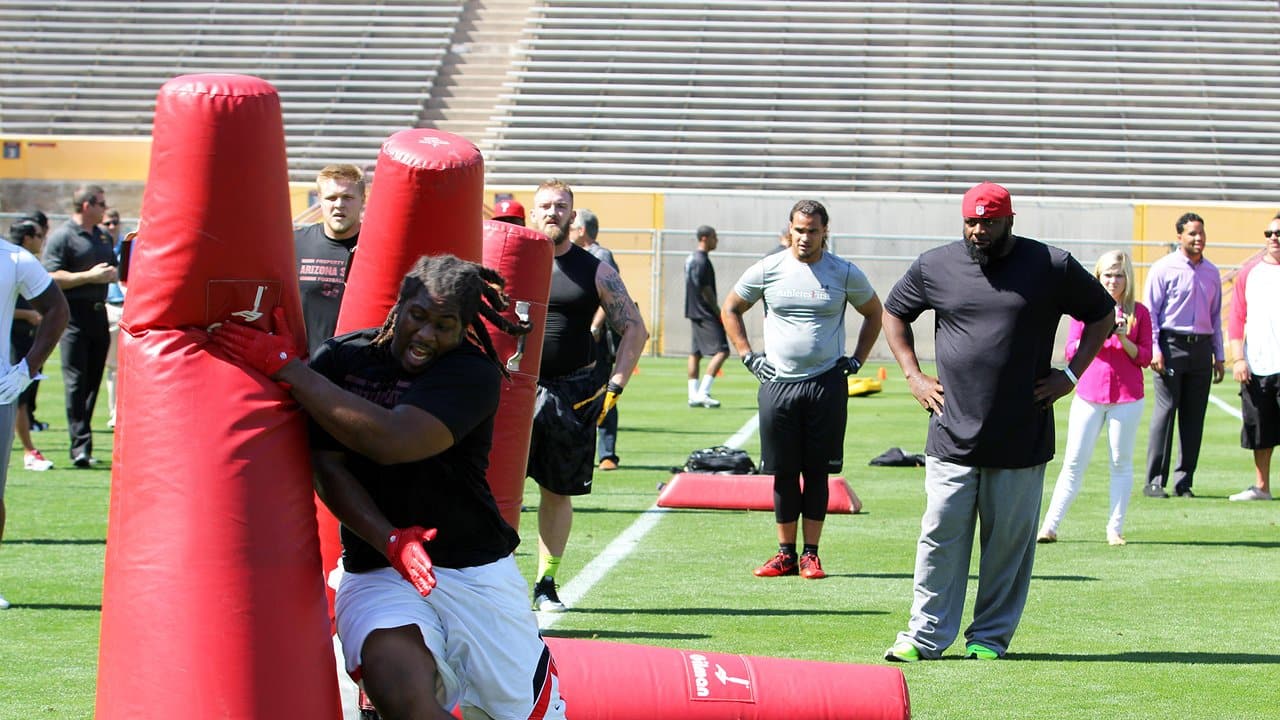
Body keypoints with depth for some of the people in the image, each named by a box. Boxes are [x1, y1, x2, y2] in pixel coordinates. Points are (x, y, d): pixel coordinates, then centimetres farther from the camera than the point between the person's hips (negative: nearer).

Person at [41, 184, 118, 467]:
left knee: (93, 381, 8)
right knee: (76, 382, -9)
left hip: (99, 313, 7)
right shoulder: (61, 237, -5)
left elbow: (114, 270, 29)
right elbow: (51, 277, -14)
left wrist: (112, 274, 6)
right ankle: (80, 445, -12)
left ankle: (82, 444, 14)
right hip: (73, 315, -7)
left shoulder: (104, 238, 19)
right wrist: (89, 276, -17)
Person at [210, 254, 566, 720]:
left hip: (474, 571, 0)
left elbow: (391, 442, -24)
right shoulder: (340, 359, 2)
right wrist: (389, 541, -21)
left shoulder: (472, 373, -8)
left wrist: (288, 369, -24)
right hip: (377, 571, 0)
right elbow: (326, 467, -4)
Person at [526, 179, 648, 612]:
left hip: (573, 393, 1)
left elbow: (634, 330, 8)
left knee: (558, 491, 6)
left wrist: (615, 386, -1)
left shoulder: (596, 272, 4)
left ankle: (546, 583, 14)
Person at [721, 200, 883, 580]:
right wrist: (748, 356, 7)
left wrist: (856, 359, 8)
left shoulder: (845, 274, 2)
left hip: (827, 385, -1)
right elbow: (730, 309, 15)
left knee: (817, 472, 3)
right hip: (777, 384, 1)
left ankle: (811, 553, 10)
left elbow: (874, 313, 17)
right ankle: (786, 553, 12)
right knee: (783, 473, 4)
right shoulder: (768, 270, 2)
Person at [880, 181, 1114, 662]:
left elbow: (1102, 313, 12)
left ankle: (991, 636, 16)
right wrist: (913, 375, 10)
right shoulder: (935, 267, 5)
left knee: (1010, 539, 5)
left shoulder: (1051, 267, 0)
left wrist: (1071, 374, 3)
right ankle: (926, 636, 6)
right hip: (952, 437, 1)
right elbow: (893, 312, 21)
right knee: (940, 535, -2)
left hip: (1022, 439, -1)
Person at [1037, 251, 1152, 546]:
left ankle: (1115, 529, 7)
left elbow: (1145, 357, 4)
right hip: (1088, 395, 0)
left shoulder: (1138, 312, 6)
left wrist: (1124, 339, -13)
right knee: (1074, 463, -1)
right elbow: (1071, 351, 3)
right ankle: (1049, 527, 0)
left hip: (1127, 397, 0)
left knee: (1121, 463, 2)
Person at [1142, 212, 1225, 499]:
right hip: (1172, 345, -5)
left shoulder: (1211, 272, 15)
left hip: (1201, 348, 5)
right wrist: (1154, 350, -12)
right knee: (1165, 411, -7)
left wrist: (1218, 356, 16)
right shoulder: (1164, 268, -1)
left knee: (1194, 416, 4)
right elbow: (1151, 311, -3)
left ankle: (1184, 481, 10)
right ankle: (1155, 482, -4)